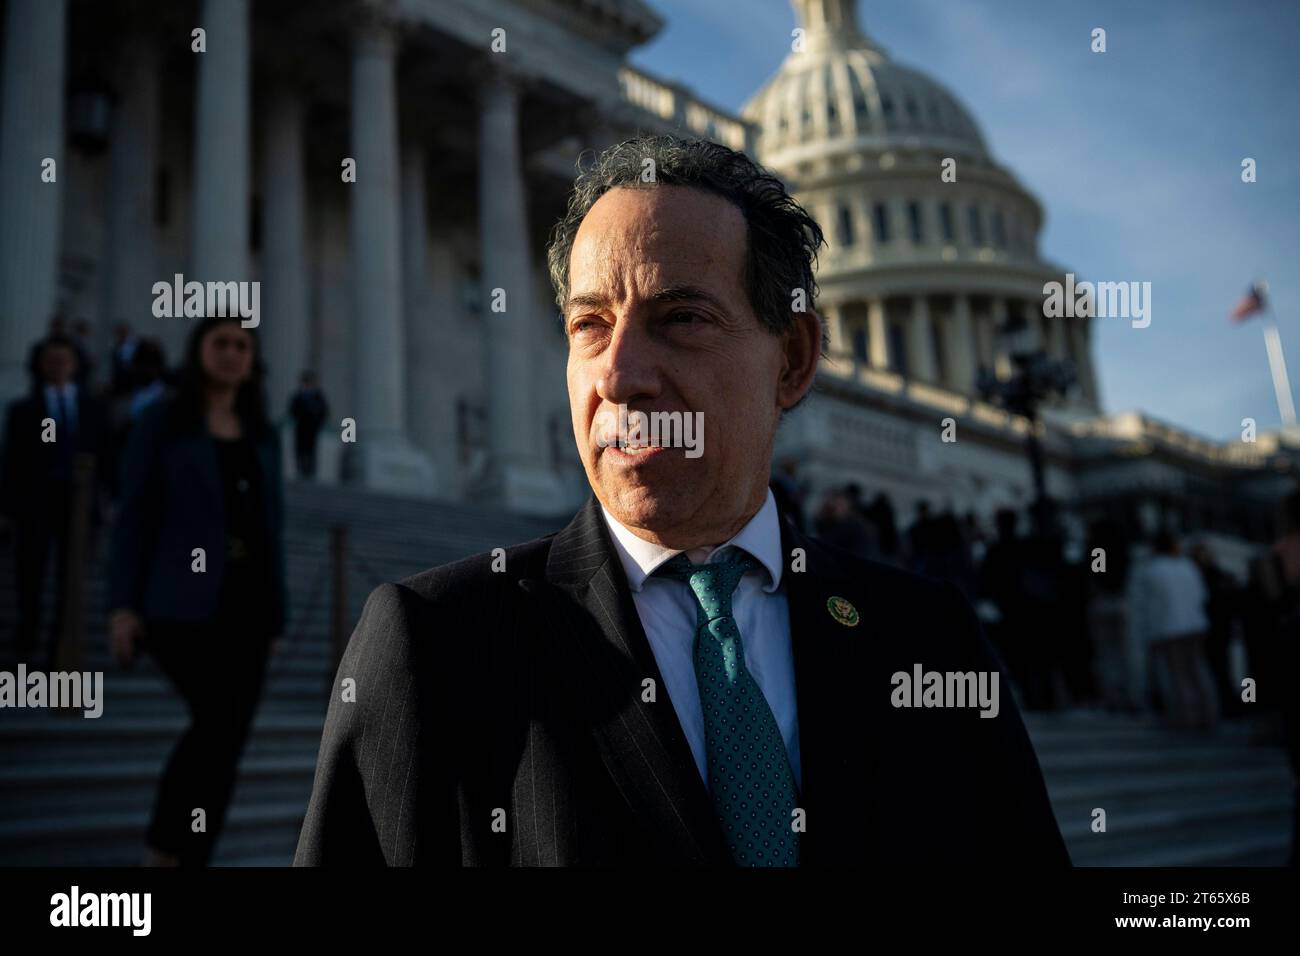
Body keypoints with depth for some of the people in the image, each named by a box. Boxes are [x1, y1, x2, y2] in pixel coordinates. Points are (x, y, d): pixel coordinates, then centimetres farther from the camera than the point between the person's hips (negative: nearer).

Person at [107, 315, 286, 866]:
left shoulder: (261, 435, 14)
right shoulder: (160, 422, 3)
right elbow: (134, 514, -2)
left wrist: (275, 615, 11)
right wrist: (122, 604, -11)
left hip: (246, 599, 5)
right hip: (182, 600, -5)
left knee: (225, 738, 2)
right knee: (221, 721, -17)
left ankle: (188, 860, 13)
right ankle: (165, 850, 3)